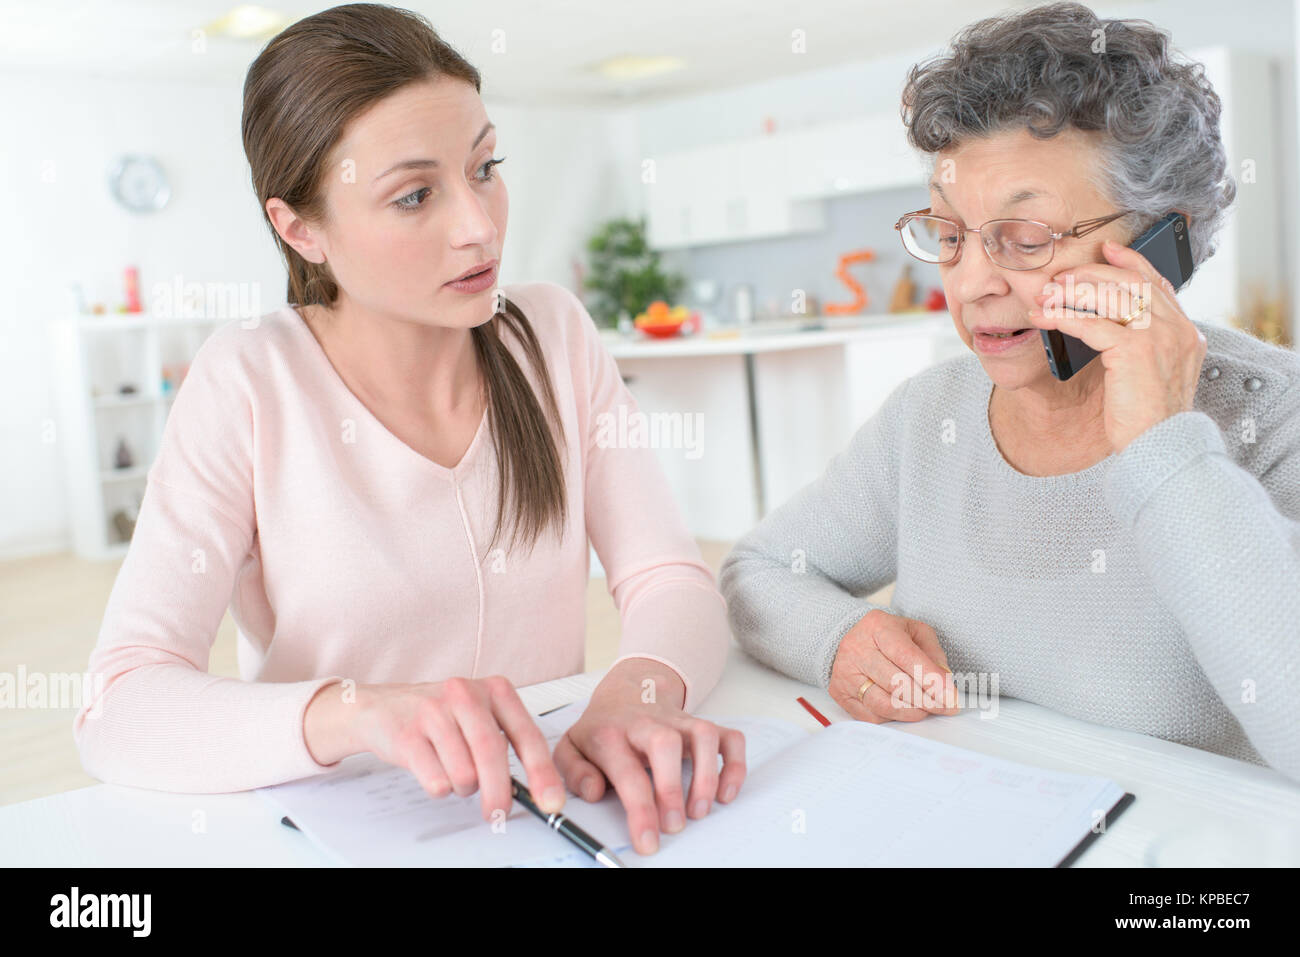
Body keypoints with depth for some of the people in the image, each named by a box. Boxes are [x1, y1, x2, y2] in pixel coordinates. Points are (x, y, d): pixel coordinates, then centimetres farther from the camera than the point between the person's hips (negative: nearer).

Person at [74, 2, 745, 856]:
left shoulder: (555, 335, 1)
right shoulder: (251, 385, -10)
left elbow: (673, 578, -3)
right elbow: (117, 710, -16)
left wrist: (639, 691, -25)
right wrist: (353, 711, -33)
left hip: (550, 810, 3)